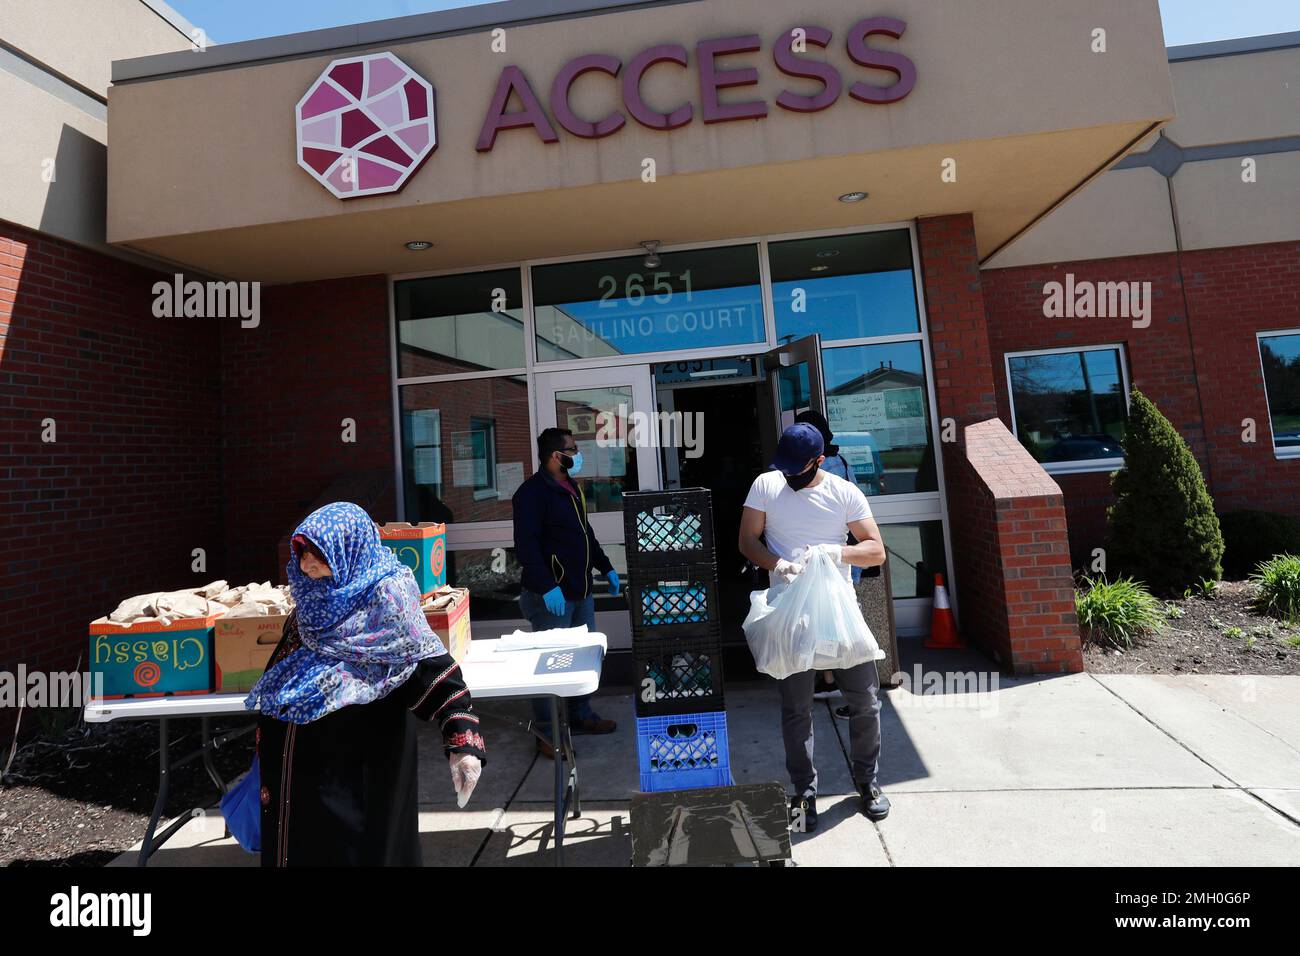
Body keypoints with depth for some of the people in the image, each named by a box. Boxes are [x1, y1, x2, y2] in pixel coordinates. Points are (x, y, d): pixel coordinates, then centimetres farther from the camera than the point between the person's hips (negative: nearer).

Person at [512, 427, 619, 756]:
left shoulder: (571, 488, 15)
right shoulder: (532, 493, -15)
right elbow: (526, 546, -23)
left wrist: (605, 567, 21)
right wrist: (547, 587, -28)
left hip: (581, 591, 9)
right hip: (551, 595, -9)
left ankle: (581, 715, 35)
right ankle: (547, 733, 14)